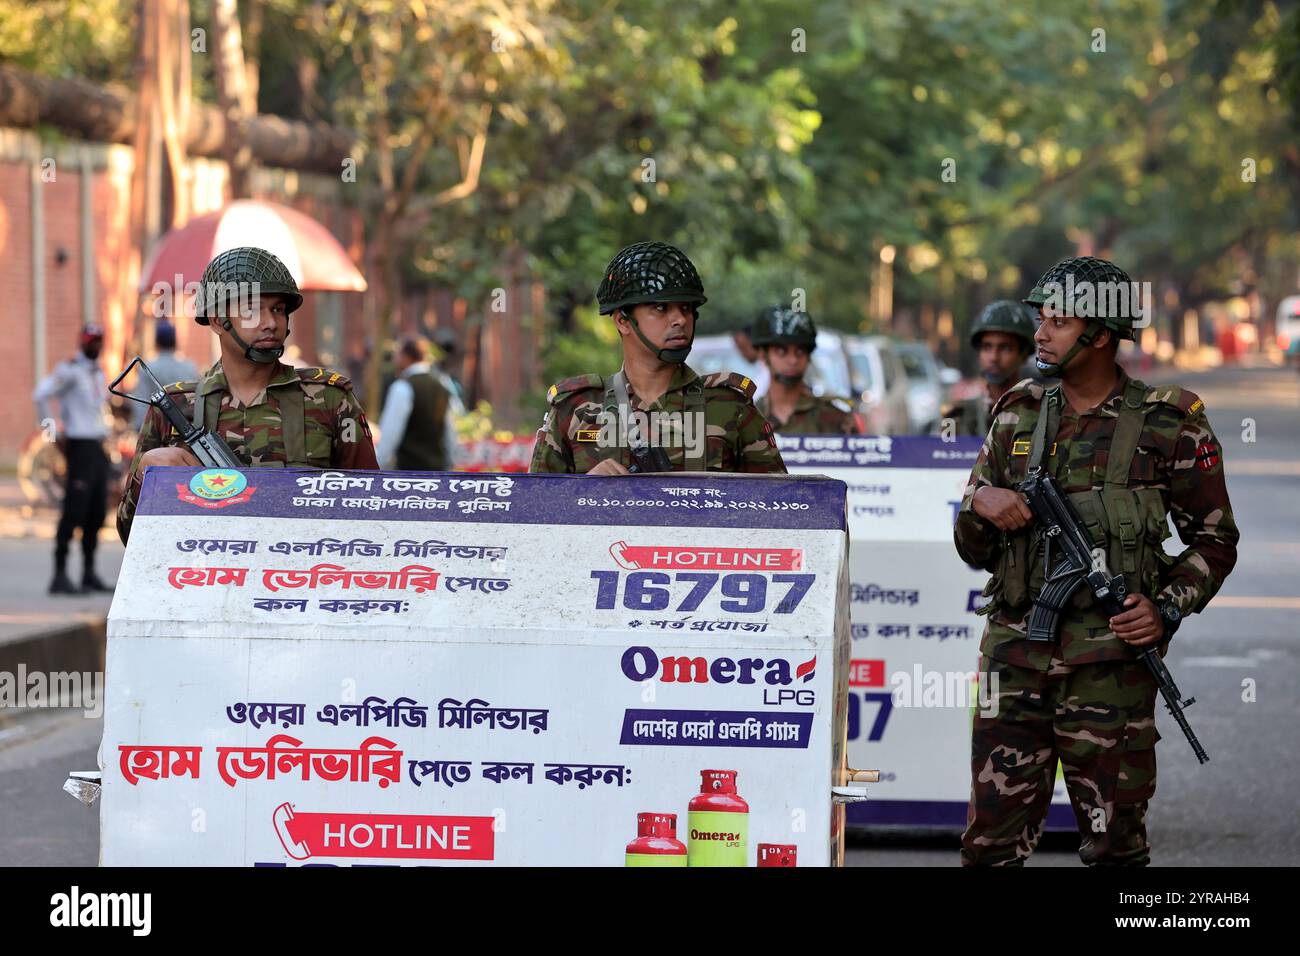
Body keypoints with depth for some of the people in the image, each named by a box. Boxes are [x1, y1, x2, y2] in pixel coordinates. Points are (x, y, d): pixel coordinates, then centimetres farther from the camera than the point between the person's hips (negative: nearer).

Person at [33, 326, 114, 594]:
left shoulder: (98, 373, 17)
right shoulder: (71, 369, -10)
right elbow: (40, 394, -21)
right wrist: (55, 432, -18)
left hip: (98, 448, 9)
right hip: (80, 446, -9)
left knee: (97, 513, 9)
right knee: (74, 511, -12)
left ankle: (89, 574, 16)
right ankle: (60, 576, -12)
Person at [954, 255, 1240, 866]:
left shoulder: (1168, 425, 1)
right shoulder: (1017, 418, 11)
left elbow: (1214, 539, 6)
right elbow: (973, 550, 15)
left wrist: (1168, 608, -9)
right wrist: (981, 504, -6)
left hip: (1110, 660, -3)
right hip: (1015, 653, 3)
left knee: (1114, 843, 5)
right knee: (992, 841, 2)